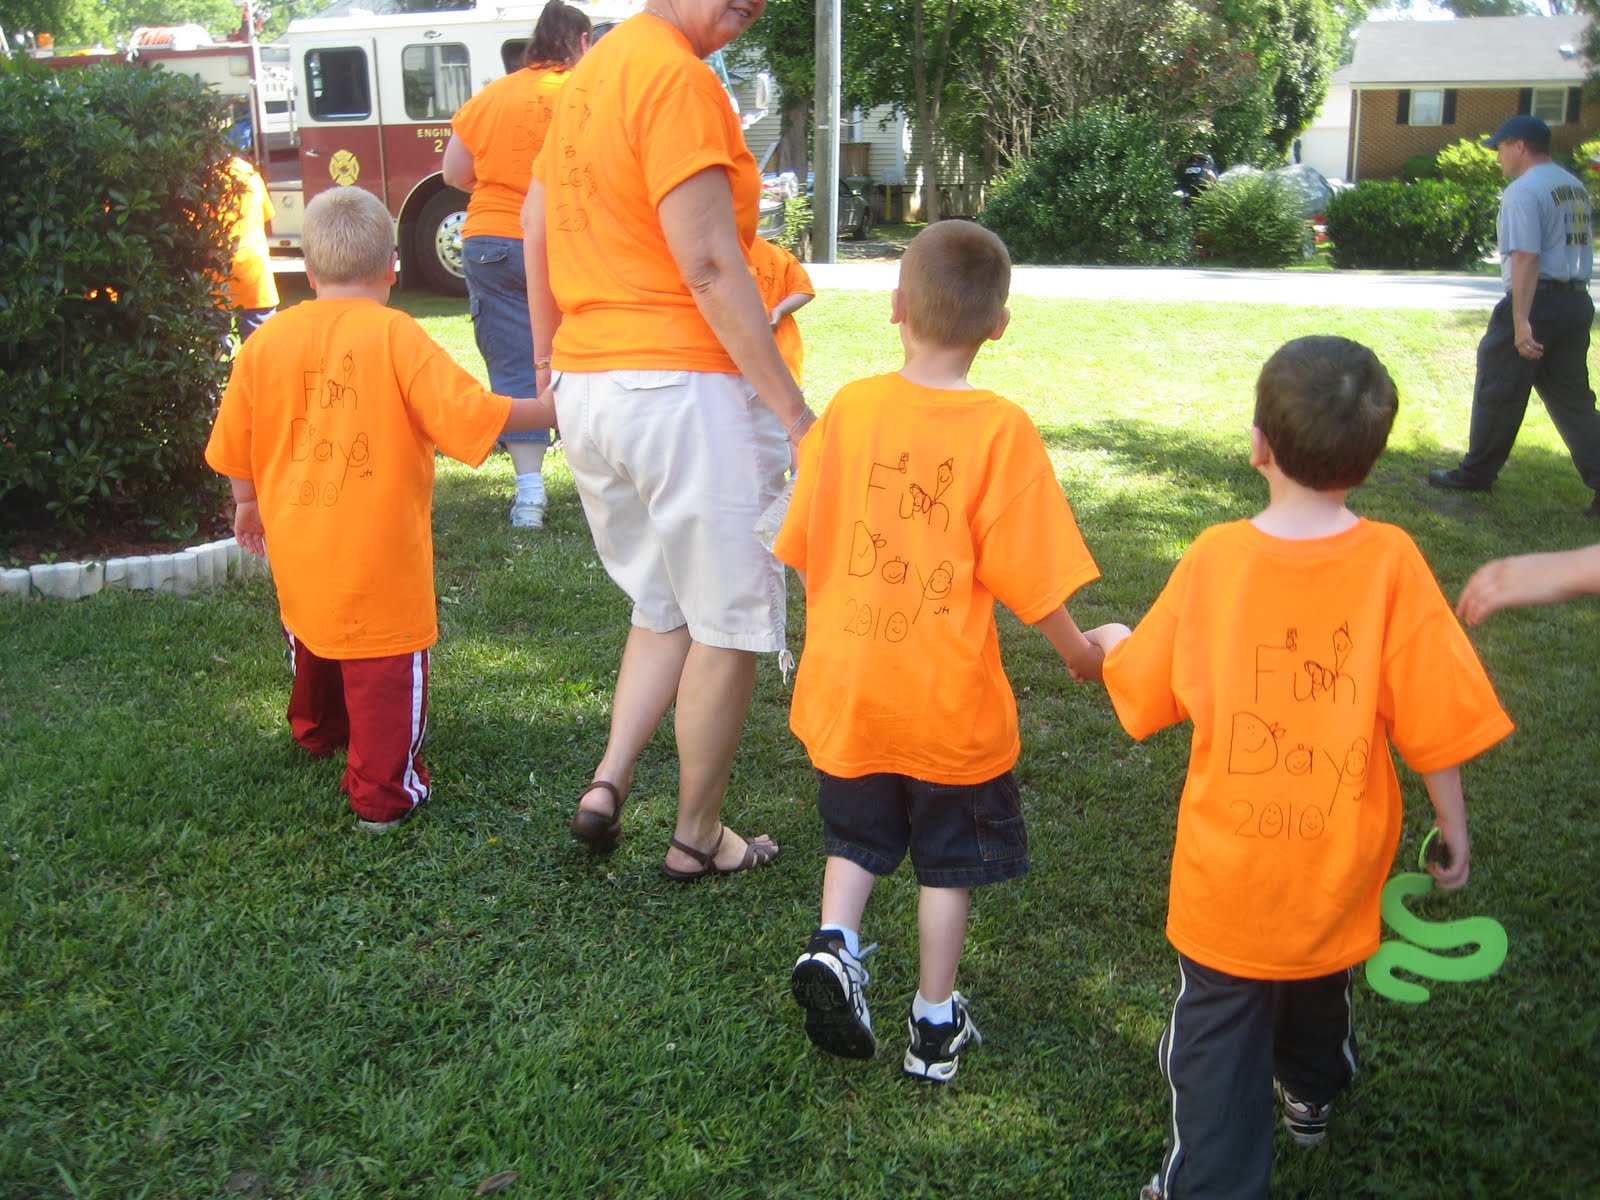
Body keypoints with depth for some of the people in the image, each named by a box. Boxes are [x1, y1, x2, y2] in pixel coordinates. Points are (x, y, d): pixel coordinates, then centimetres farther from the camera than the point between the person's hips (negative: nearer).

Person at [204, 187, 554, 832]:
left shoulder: (266, 341, 1)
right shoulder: (397, 336, -14)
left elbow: (234, 447, 8)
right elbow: (472, 414, -19)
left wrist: (248, 503, 26)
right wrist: (550, 408, -7)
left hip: (298, 550, 6)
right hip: (380, 557, -6)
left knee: (312, 642, 29)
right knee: (386, 669, 2)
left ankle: (316, 730, 53)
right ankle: (382, 794, 6)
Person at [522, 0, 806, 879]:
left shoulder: (590, 73, 14)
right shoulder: (678, 76, -13)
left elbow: (535, 225, 20)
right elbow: (710, 264, -19)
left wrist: (549, 358, 29)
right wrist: (793, 411, -17)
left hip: (585, 386, 9)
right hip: (683, 387, -9)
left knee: (662, 609, 23)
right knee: (726, 627, 6)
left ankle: (609, 779, 10)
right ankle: (698, 840, 17)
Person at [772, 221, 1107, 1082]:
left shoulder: (848, 408, -6)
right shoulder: (1001, 430, -14)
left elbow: (802, 543, 2)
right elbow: (1025, 576, -12)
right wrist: (1078, 651, 7)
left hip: (846, 687, 2)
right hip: (949, 698, -2)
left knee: (856, 835, 23)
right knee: (948, 859, 16)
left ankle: (834, 942, 1)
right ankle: (936, 1024, 26)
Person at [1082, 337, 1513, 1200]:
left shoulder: (1213, 558, -15)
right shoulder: (1390, 562, -17)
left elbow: (1140, 691, -2)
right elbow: (1433, 718, -12)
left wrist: (1113, 643, 20)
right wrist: (1454, 829, 3)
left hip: (1230, 864, -2)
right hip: (1340, 862, 3)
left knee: (1218, 1035, 11)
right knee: (1320, 982, 31)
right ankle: (1310, 1093, 57)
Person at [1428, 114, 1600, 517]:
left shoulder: (1523, 191, -13)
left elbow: (1527, 259, -21)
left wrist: (1521, 321, -25)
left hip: (1537, 302, -8)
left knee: (1498, 392, 5)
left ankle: (1475, 473, 16)